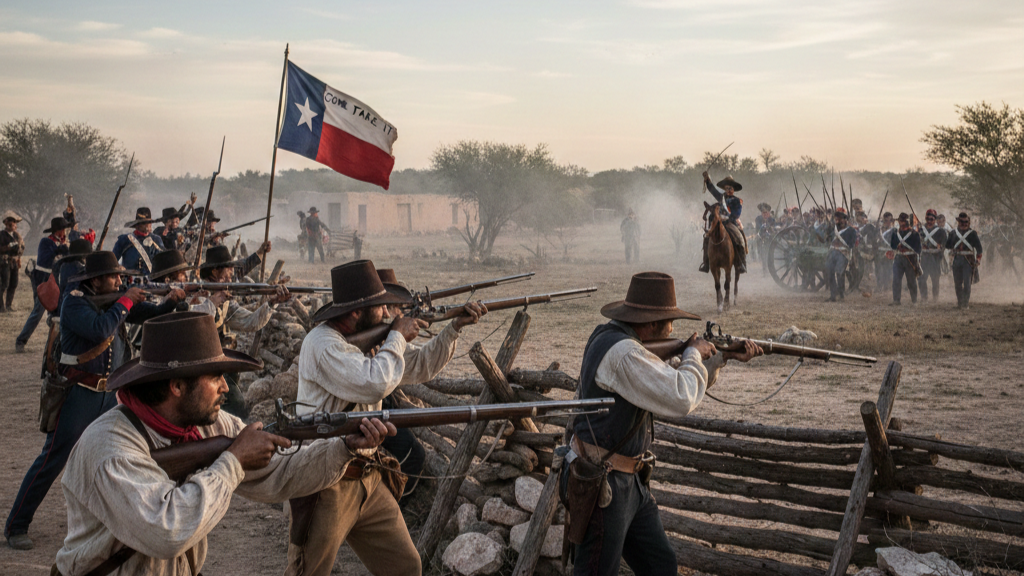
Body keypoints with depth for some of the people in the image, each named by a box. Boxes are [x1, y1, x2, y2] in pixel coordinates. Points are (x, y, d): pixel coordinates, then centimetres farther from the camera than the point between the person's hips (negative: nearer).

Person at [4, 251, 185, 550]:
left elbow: (151, 313, 8)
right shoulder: (74, 302, -12)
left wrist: (169, 301, -11)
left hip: (111, 392, 7)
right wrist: (125, 302, -17)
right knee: (52, 460, -4)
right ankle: (15, 526, 5)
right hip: (78, 393, -7)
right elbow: (100, 329, -28)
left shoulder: (114, 300, 9)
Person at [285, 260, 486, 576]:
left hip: (366, 480, 8)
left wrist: (455, 327, 9)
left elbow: (419, 368, 20)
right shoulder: (323, 343, -18)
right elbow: (374, 384, -29)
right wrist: (398, 337, -13)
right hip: (326, 488, -8)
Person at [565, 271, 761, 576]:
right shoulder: (622, 352, -23)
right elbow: (681, 399, -24)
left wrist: (722, 357, 14)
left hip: (630, 482, 10)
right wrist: (694, 355, -6)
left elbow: (672, 383, 21)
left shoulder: (614, 337, 10)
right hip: (600, 484, -10)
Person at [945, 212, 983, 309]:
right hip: (956, 260, 3)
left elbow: (979, 248, 1)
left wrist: (978, 259, -6)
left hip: (968, 260, -3)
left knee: (967, 283, -9)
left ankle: (966, 303, -6)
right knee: (957, 283, 10)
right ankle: (959, 302, 24)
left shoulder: (972, 233, 2)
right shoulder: (954, 232, 10)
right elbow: (947, 245, 12)